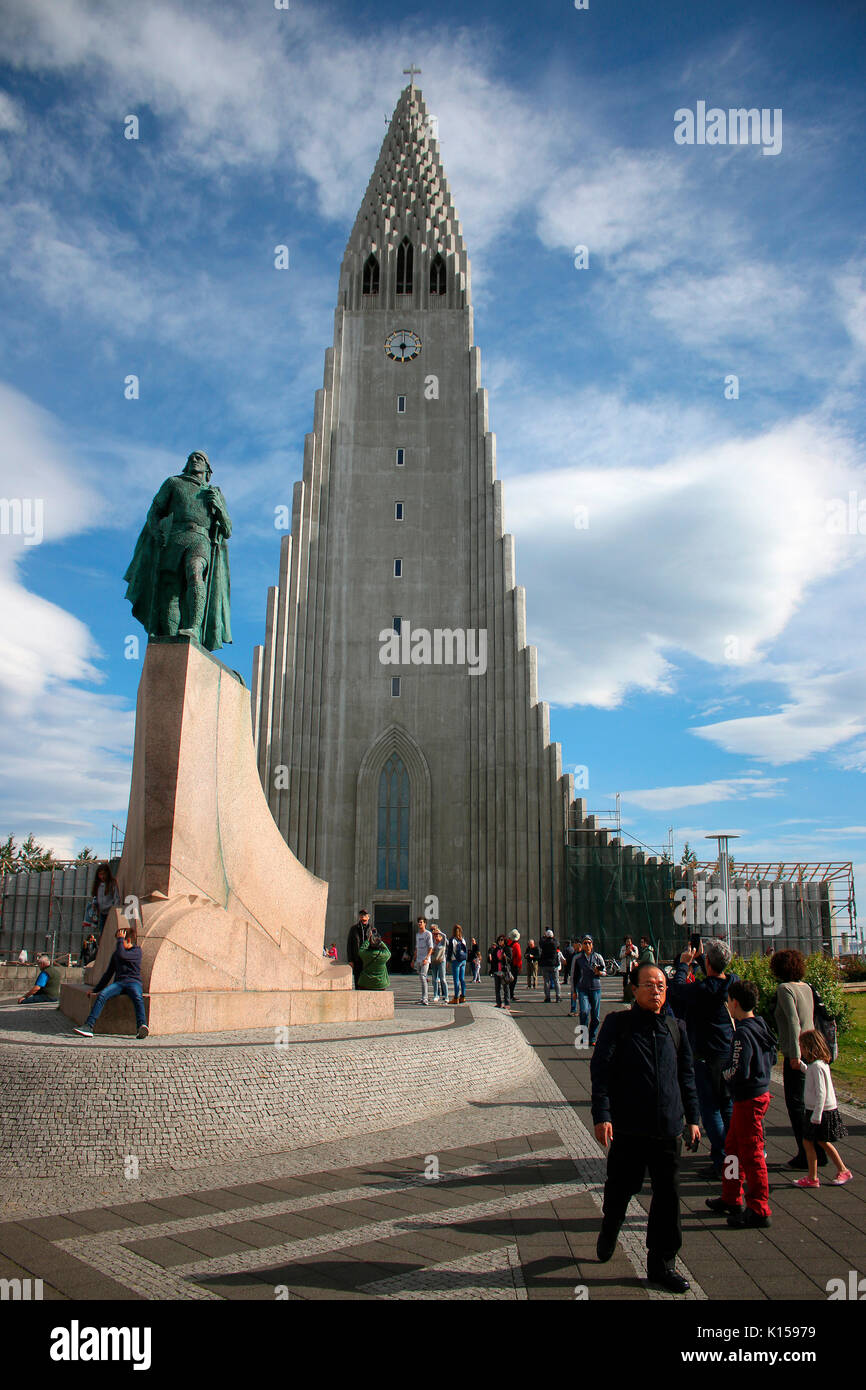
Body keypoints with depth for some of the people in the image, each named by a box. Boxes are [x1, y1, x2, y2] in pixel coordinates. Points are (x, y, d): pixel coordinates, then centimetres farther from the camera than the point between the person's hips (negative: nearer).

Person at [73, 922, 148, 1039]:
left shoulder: (137, 951, 2)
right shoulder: (116, 954, 22)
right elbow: (109, 973, 27)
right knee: (102, 994, -26)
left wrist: (120, 939, -3)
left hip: (133, 981, -5)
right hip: (119, 982, 5)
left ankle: (142, 1026, -58)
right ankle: (88, 1027, -36)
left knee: (137, 997, -38)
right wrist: (95, 989, 23)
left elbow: (121, 955, -16)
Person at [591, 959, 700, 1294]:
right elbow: (601, 1070, -9)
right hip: (628, 1128, -3)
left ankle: (661, 1263, 21)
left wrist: (692, 1118, 16)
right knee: (619, 1190, 10)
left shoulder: (674, 1029, 9)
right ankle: (609, 1232, 40)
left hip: (668, 1130, 3)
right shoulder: (618, 1023, -5)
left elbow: (686, 1076, 18)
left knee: (668, 1198, 6)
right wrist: (601, 1115, -16)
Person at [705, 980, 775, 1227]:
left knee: (751, 1154, 0)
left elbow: (738, 1072, -27)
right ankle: (731, 1199, 31)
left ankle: (759, 1211, 10)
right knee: (733, 1145, 20)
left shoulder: (743, 1034, -23)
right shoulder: (760, 1026, 5)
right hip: (761, 1092, 10)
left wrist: (724, 1071, -7)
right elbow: (772, 1058, 17)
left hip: (749, 1100, -10)